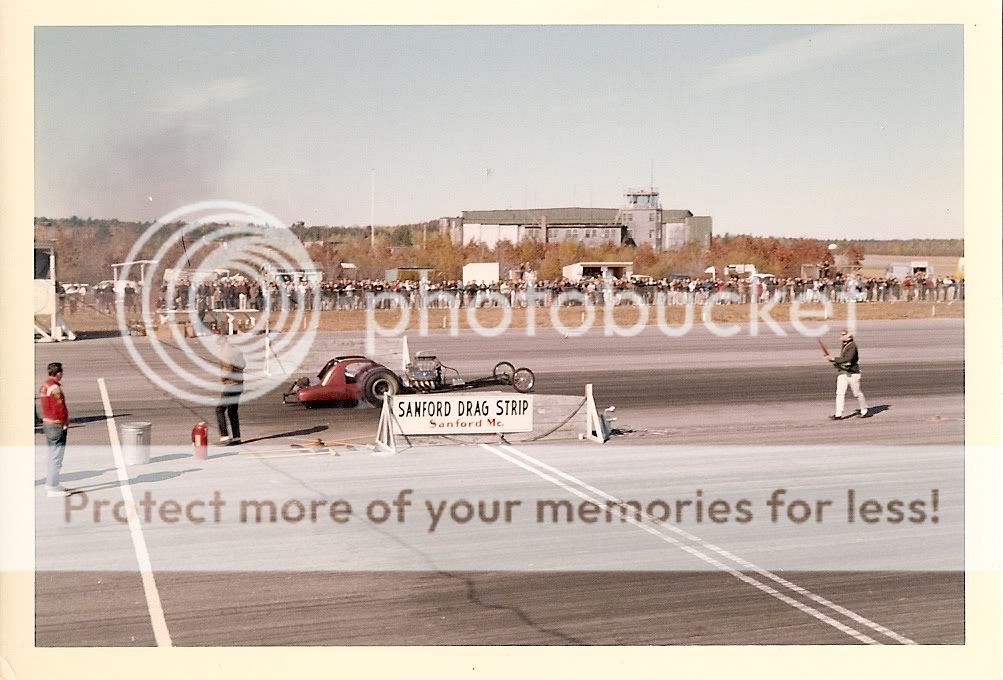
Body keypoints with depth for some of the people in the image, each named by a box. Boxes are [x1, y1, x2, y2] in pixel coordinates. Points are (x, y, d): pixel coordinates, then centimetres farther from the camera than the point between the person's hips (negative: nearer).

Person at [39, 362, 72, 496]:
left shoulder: (44, 386, 9)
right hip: (57, 425, -10)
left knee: (53, 456, 20)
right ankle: (53, 488, -1)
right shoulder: (55, 388, -20)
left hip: (47, 422, 10)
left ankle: (50, 483, 29)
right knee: (56, 457, -4)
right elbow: (60, 408, -21)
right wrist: (66, 422, -8)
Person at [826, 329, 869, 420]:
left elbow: (848, 358, -28)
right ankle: (838, 415, -6)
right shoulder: (844, 345, 11)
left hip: (853, 373, -7)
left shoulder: (852, 346, -15)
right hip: (843, 373, 7)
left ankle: (864, 411, 26)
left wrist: (834, 359, -27)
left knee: (857, 393, 6)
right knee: (840, 393, -4)